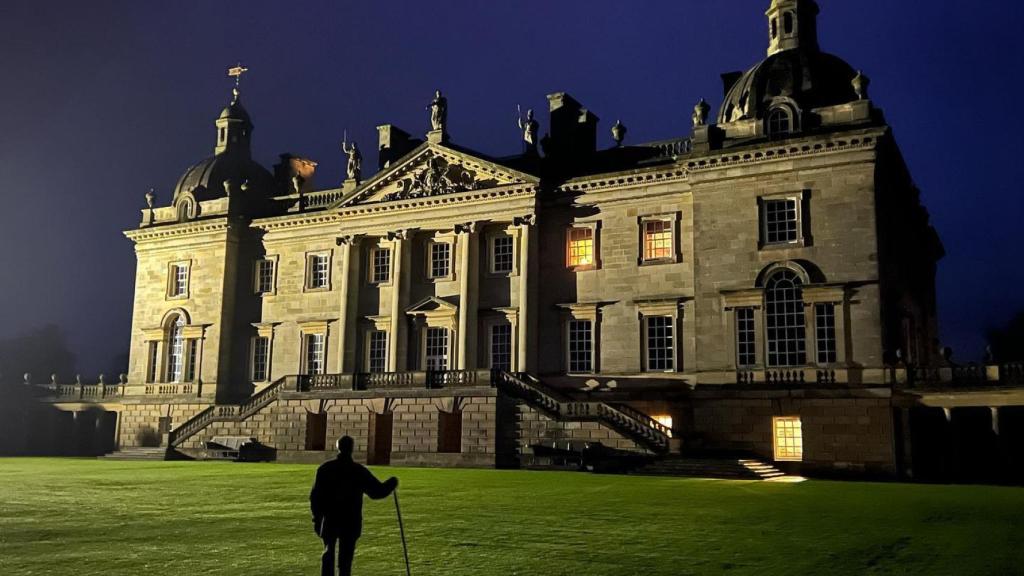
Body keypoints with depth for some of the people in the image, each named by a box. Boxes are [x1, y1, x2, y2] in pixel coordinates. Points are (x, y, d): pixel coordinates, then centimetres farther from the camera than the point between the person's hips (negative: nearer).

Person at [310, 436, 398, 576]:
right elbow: (378, 491, -4)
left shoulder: (325, 469, -2)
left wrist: (317, 518, 9)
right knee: (346, 557, 6)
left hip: (329, 521, 1)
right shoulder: (359, 471, -6)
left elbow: (315, 496, -1)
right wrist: (392, 483, 15)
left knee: (328, 553, 11)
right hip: (351, 522, -1)